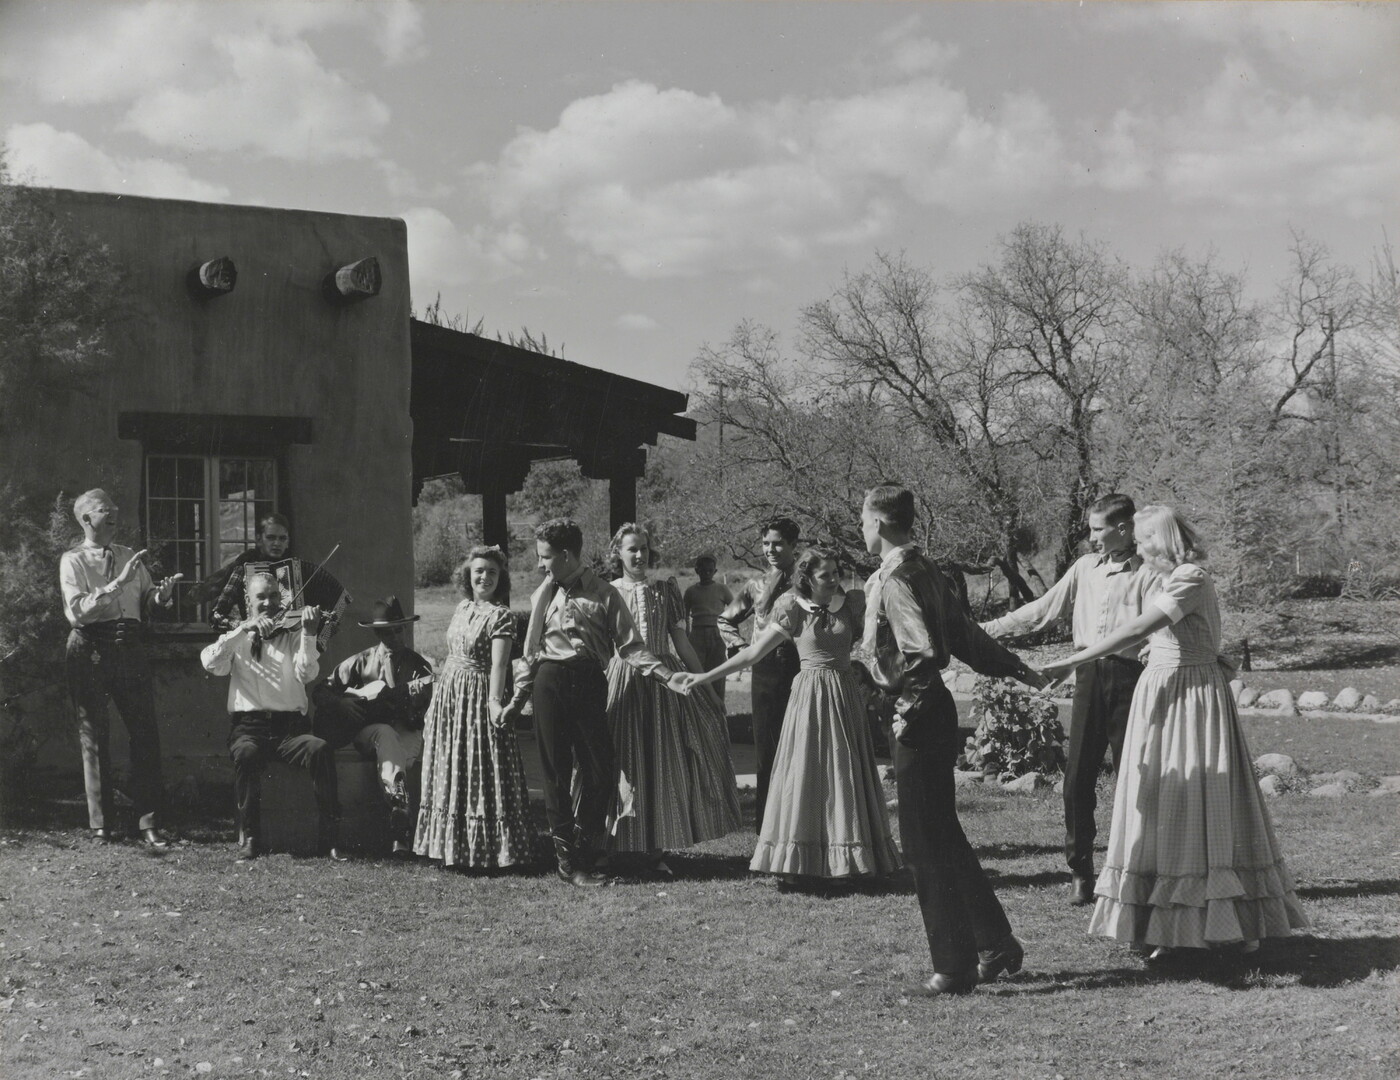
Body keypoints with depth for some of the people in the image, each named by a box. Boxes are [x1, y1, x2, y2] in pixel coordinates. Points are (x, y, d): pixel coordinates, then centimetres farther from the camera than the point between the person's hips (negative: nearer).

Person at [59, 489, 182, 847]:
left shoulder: (130, 558, 14)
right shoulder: (73, 561, -1)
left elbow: (146, 605, 19)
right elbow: (77, 612, -15)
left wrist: (161, 594, -4)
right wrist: (119, 582, -20)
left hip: (129, 647, 4)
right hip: (90, 650, -4)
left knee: (145, 733, -3)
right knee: (94, 737, 3)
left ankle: (149, 823, 0)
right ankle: (101, 825, 12)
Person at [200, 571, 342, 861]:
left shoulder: (293, 633, 12)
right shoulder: (236, 638, 15)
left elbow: (306, 674, -7)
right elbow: (210, 663, -6)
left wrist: (308, 634, -22)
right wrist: (245, 629, -14)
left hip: (289, 725, 0)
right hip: (248, 725, 0)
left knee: (320, 749, -30)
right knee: (246, 753, -35)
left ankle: (328, 836, -22)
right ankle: (248, 837, -22)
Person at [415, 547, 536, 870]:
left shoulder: (501, 615, -11)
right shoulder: (463, 608, 11)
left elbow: (498, 663, -22)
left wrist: (494, 701, -34)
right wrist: (436, 700, 18)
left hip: (478, 698, -8)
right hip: (449, 696, 8)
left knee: (481, 773, -4)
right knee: (450, 773, 13)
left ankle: (485, 849, 5)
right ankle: (455, 847, 23)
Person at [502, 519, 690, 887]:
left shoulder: (604, 594, 1)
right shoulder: (543, 595, 10)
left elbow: (629, 645, -3)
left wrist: (667, 675, -15)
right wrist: (517, 699, 14)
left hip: (589, 683, -2)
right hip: (550, 682, 2)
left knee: (599, 770, -4)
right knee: (556, 773, 3)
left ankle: (583, 855, 11)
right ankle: (567, 861, 10)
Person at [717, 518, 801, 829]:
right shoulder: (755, 586, 11)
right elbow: (725, 621, 24)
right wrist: (740, 646, 8)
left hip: (801, 666, -2)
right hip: (766, 669, 2)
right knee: (766, 747, 5)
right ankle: (767, 824, 13)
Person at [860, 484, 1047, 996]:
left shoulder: (895, 578, -16)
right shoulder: (923, 569, 12)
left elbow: (924, 652, -26)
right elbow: (964, 634, 18)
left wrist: (907, 713, -18)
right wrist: (1016, 668, 28)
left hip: (918, 716, -9)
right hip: (935, 712, 9)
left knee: (928, 844, -2)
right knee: (943, 838, 17)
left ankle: (954, 968, 5)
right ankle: (996, 945, 24)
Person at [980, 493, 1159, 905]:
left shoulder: (1147, 573, -4)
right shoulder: (1085, 567, 11)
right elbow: (1043, 609, 16)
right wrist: (991, 628, 14)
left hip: (1128, 675, -4)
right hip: (1090, 674, 5)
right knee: (1078, 777, 2)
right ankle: (1080, 871, 10)